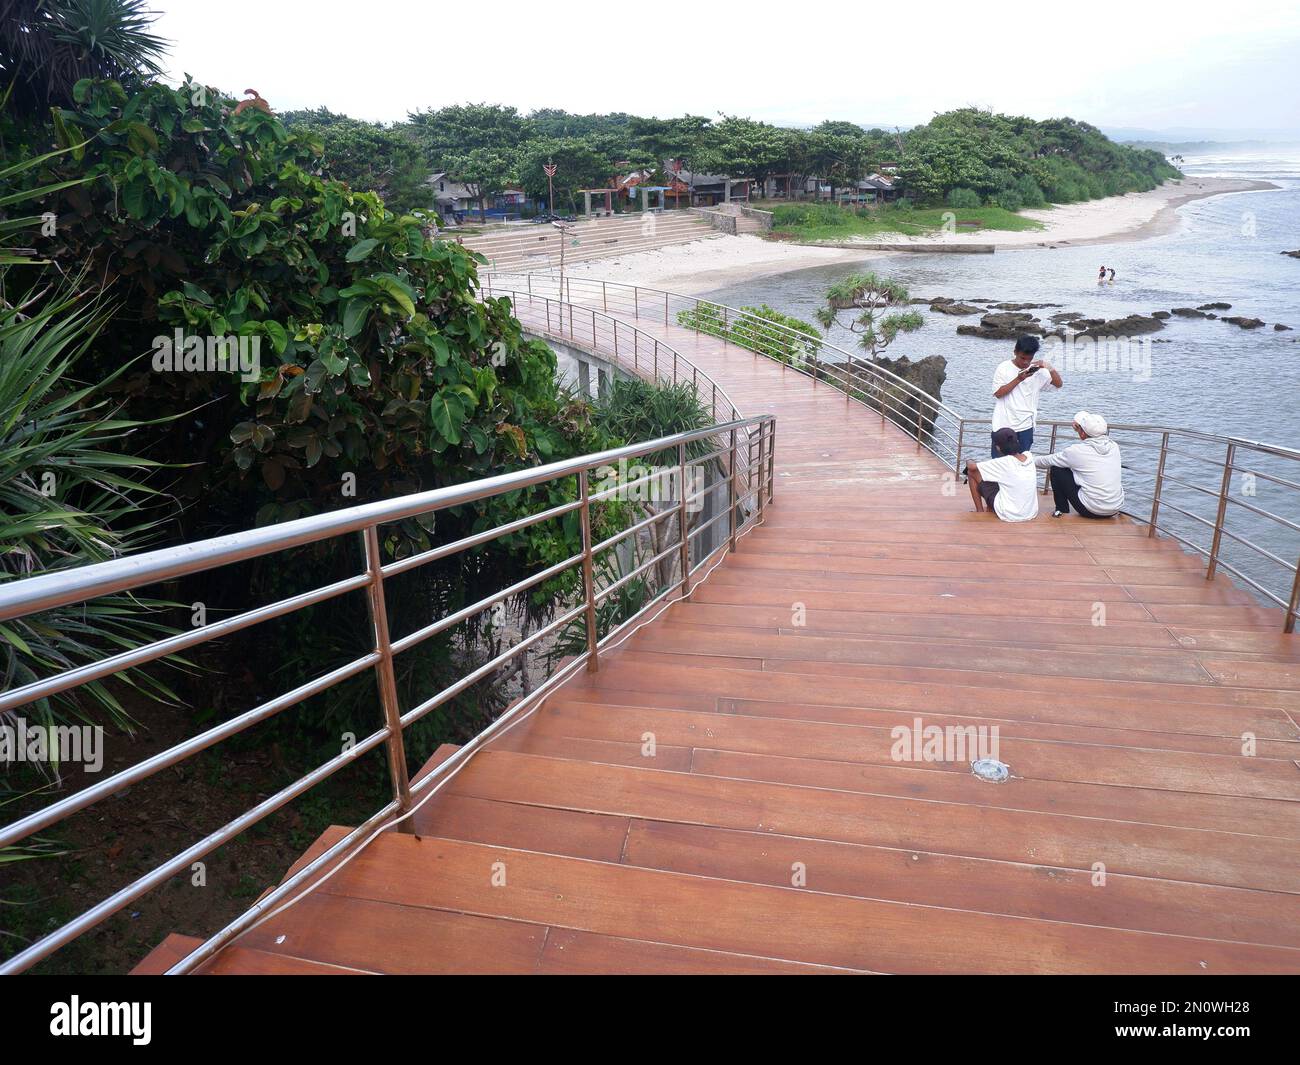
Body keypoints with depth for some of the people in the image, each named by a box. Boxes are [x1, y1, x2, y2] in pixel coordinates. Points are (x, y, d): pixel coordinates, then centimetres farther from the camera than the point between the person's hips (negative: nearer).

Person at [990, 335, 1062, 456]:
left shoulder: (1038, 370, 3)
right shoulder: (1004, 368, -3)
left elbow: (1058, 384, 2)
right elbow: (998, 393, -10)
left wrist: (1050, 368, -15)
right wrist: (1018, 379, -19)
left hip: (1025, 426, 2)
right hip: (1003, 426, -2)